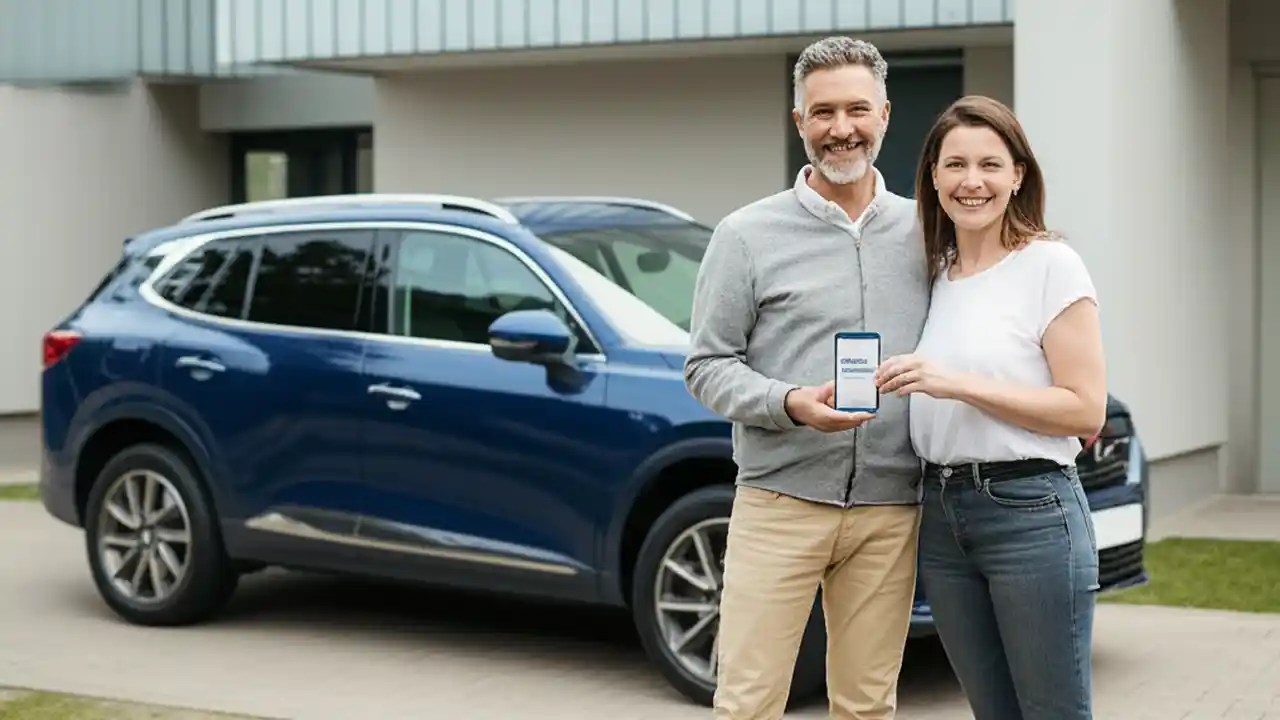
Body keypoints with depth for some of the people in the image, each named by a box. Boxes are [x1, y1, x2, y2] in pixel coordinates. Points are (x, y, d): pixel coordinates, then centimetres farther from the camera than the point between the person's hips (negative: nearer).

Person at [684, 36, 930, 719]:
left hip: (889, 511, 3)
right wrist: (790, 404, -18)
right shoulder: (748, 234, 1)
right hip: (779, 502, -3)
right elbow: (707, 365, 0)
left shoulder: (924, 232, 10)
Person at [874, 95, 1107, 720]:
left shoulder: (1050, 264, -6)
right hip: (941, 513, 6)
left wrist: (957, 384, -18)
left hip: (1030, 512, -6)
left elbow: (1086, 410, -13)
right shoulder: (934, 272, 13)